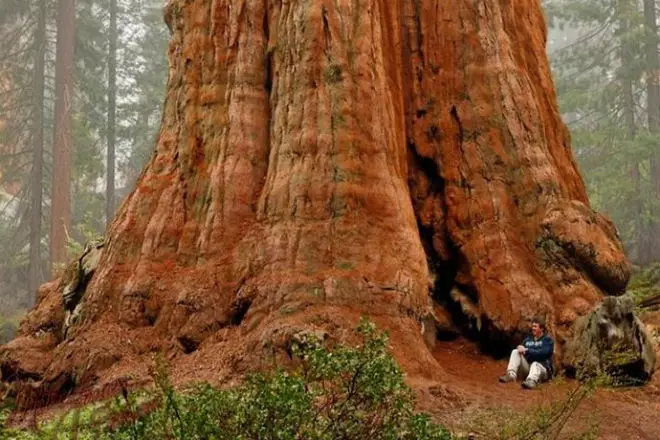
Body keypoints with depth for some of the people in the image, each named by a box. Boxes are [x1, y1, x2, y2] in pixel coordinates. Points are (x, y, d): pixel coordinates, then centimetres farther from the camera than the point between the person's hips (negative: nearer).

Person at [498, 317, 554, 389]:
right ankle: (511, 374, -31)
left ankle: (531, 381, -74)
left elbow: (542, 353, -17)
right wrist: (520, 348, -13)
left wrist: (527, 350, -19)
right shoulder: (528, 339, 18)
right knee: (515, 352, -11)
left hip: (541, 367, -6)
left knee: (535, 364, -40)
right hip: (527, 367, 6)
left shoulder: (547, 339, 0)